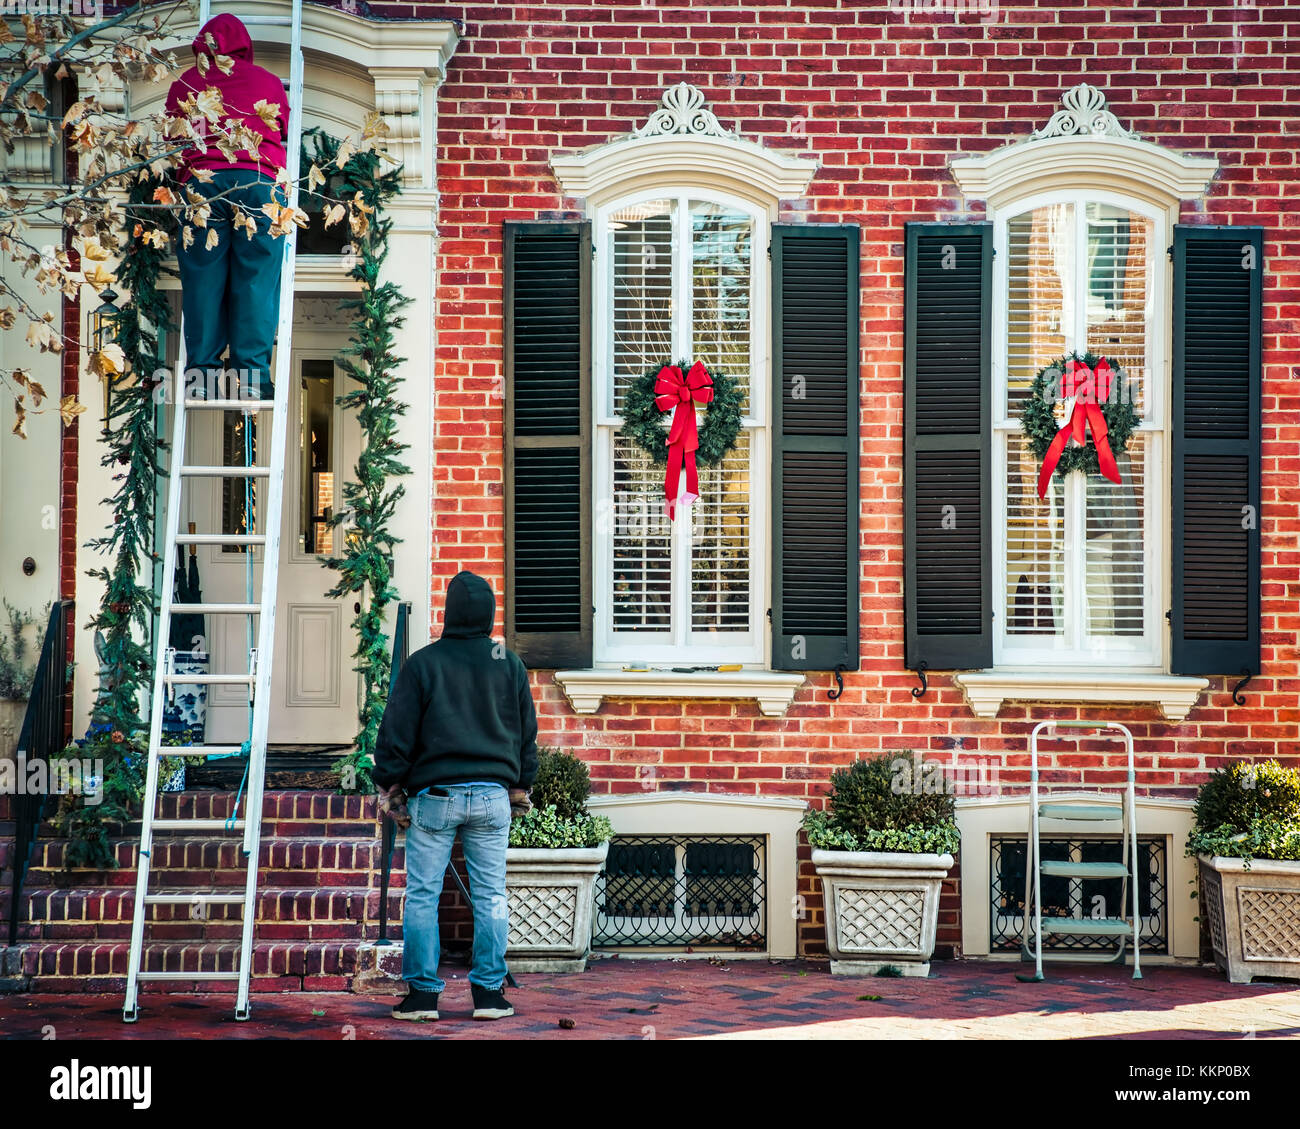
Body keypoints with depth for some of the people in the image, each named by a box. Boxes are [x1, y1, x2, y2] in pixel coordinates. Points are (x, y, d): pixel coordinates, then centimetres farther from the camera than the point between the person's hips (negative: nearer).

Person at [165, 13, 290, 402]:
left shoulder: (185, 83, 15)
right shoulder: (268, 81, 15)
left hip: (200, 180, 1)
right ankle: (251, 376, -5)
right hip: (260, 180, -1)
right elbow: (285, 133, 26)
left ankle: (202, 372, 1)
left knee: (202, 279, 4)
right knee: (256, 281, 0)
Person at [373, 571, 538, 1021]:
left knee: (422, 896, 3)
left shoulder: (423, 663, -5)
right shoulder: (510, 664, 5)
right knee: (490, 896, 7)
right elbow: (527, 732, 13)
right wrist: (520, 785, 22)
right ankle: (489, 993, 7)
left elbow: (396, 732, -4)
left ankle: (422, 993, 4)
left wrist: (391, 786, 5)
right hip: (492, 795, 3)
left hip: (434, 795, -3)